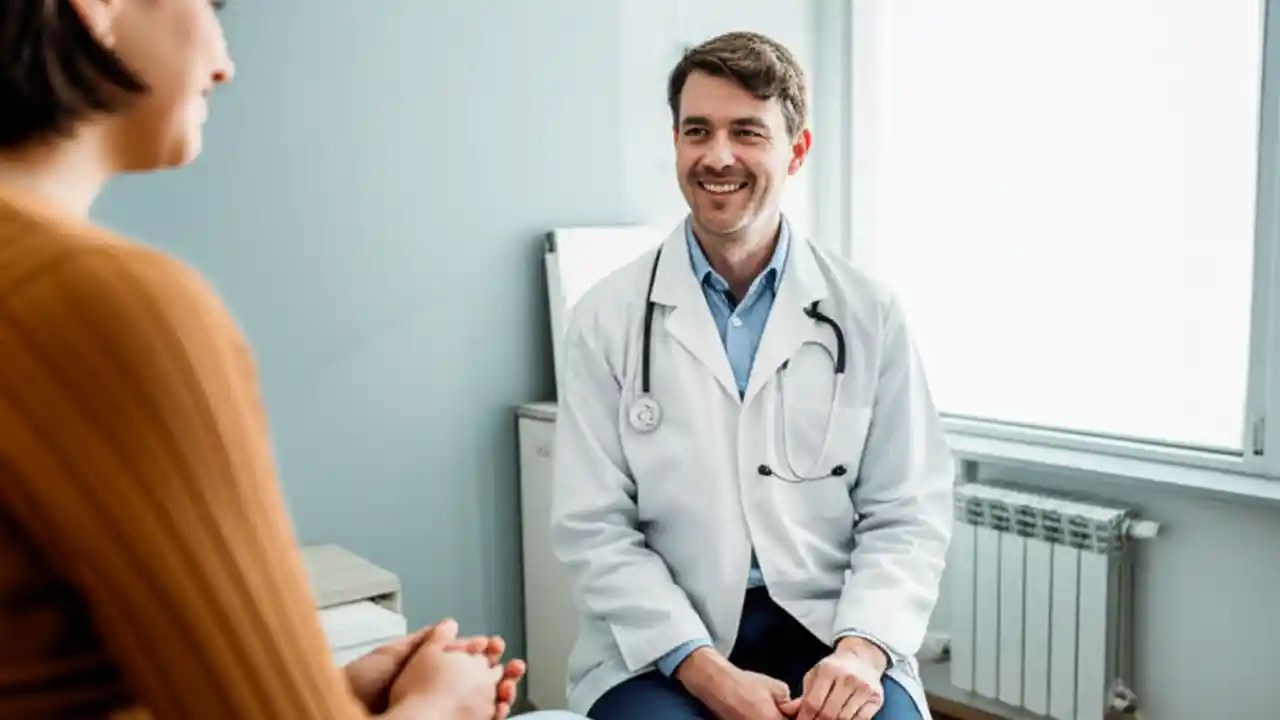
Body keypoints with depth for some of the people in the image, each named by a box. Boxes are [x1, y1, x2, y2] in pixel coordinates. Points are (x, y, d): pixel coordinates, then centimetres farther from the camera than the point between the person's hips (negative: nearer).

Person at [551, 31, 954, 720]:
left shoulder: (868, 314, 2)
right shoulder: (606, 318, -1)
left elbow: (907, 515, 2)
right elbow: (594, 530, -4)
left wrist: (861, 647, -14)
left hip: (826, 628, 1)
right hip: (660, 644, -1)